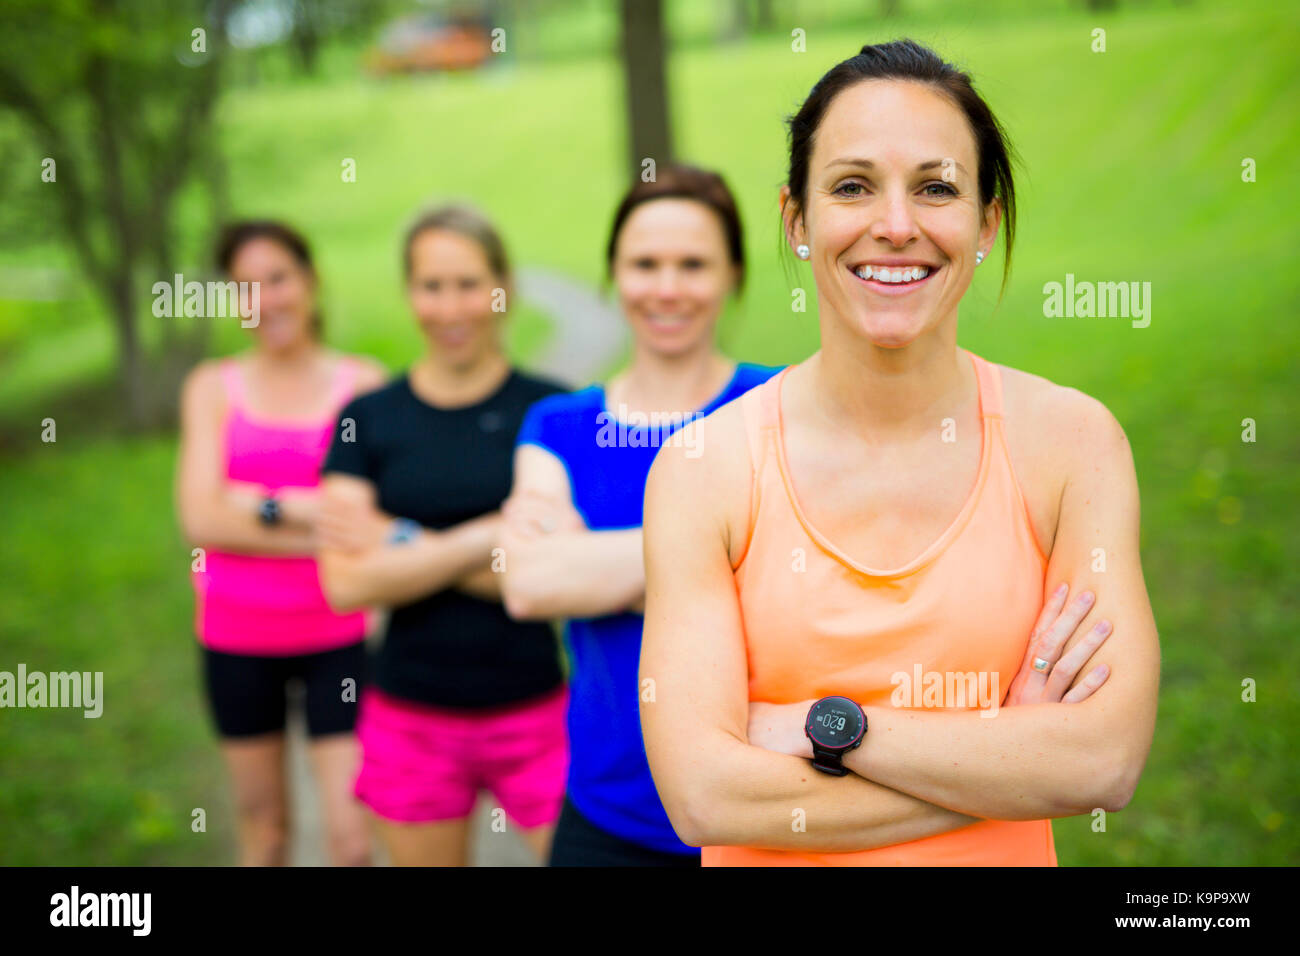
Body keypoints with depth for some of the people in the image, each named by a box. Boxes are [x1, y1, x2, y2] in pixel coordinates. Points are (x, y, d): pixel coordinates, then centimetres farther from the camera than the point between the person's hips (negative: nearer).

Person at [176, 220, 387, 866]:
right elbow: (202, 518, -8)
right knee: (262, 826, 14)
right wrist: (324, 530, -15)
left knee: (353, 837, -3)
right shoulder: (213, 388, 3)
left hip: (335, 636, -1)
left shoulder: (363, 383, -1)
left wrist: (263, 504, -14)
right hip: (237, 637, 2)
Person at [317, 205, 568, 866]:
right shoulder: (368, 419, 2)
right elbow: (346, 583, -7)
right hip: (411, 720, 2)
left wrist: (403, 542, -10)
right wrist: (484, 540, -16)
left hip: (533, 713, -2)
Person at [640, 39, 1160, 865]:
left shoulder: (1071, 438, -12)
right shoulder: (702, 469, -16)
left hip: (1004, 856, 1)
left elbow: (1108, 760, -18)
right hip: (771, 860, -1)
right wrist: (1007, 751, -21)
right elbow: (705, 797, -23)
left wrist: (826, 726, -21)